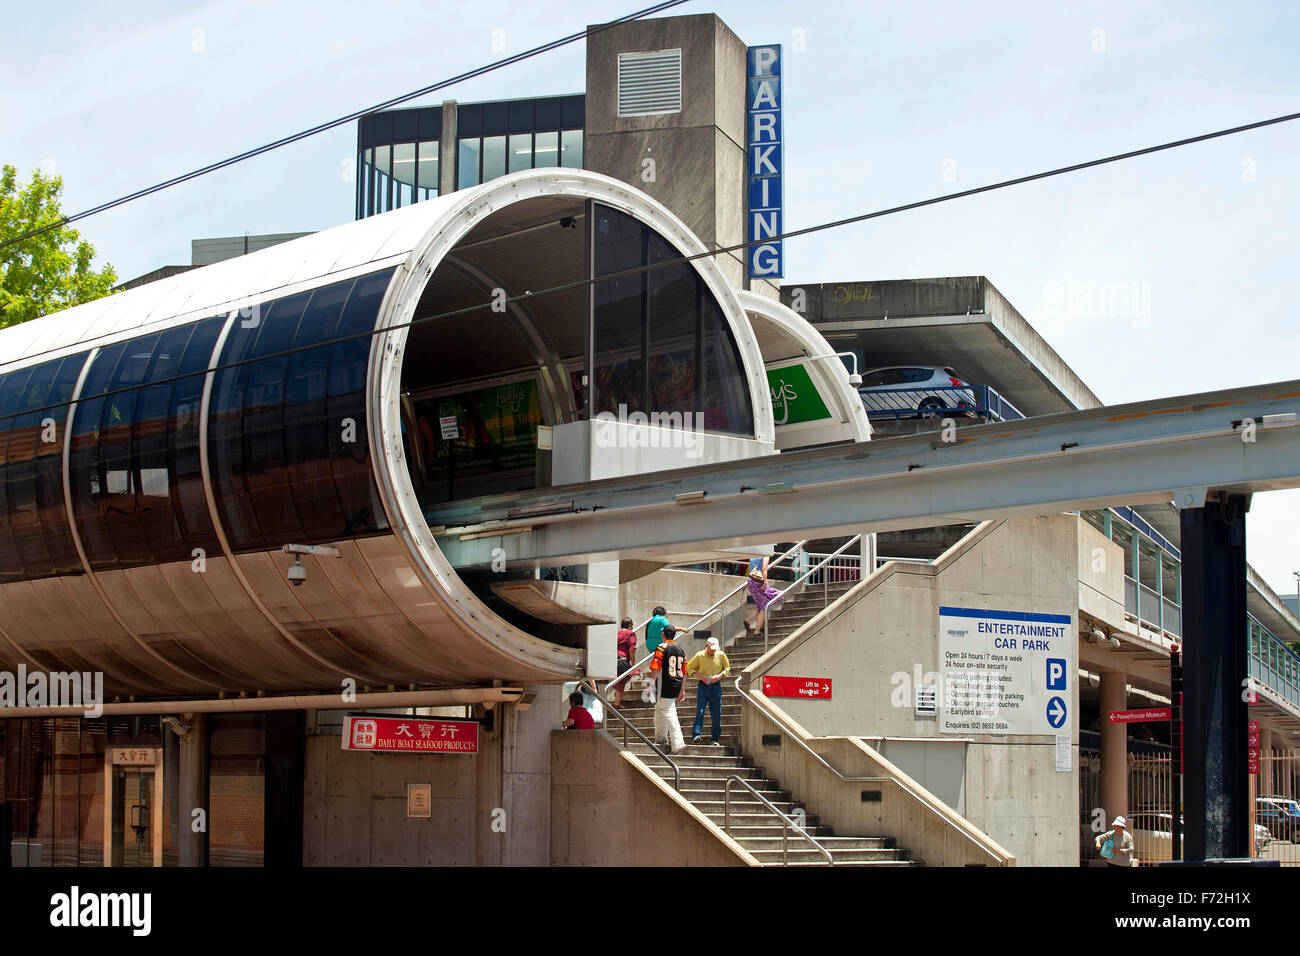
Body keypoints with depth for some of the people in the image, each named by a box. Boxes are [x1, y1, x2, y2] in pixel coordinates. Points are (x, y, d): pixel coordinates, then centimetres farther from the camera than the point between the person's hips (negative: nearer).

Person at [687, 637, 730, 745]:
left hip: (716, 686, 2)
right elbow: (690, 668, 5)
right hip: (703, 686, -2)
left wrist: (719, 676, -7)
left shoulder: (721, 655, 4)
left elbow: (727, 668, 13)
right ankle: (696, 735, -18)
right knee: (700, 712, -14)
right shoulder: (699, 656, -2)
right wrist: (701, 676, -10)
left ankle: (714, 739, 11)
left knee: (717, 714, 2)